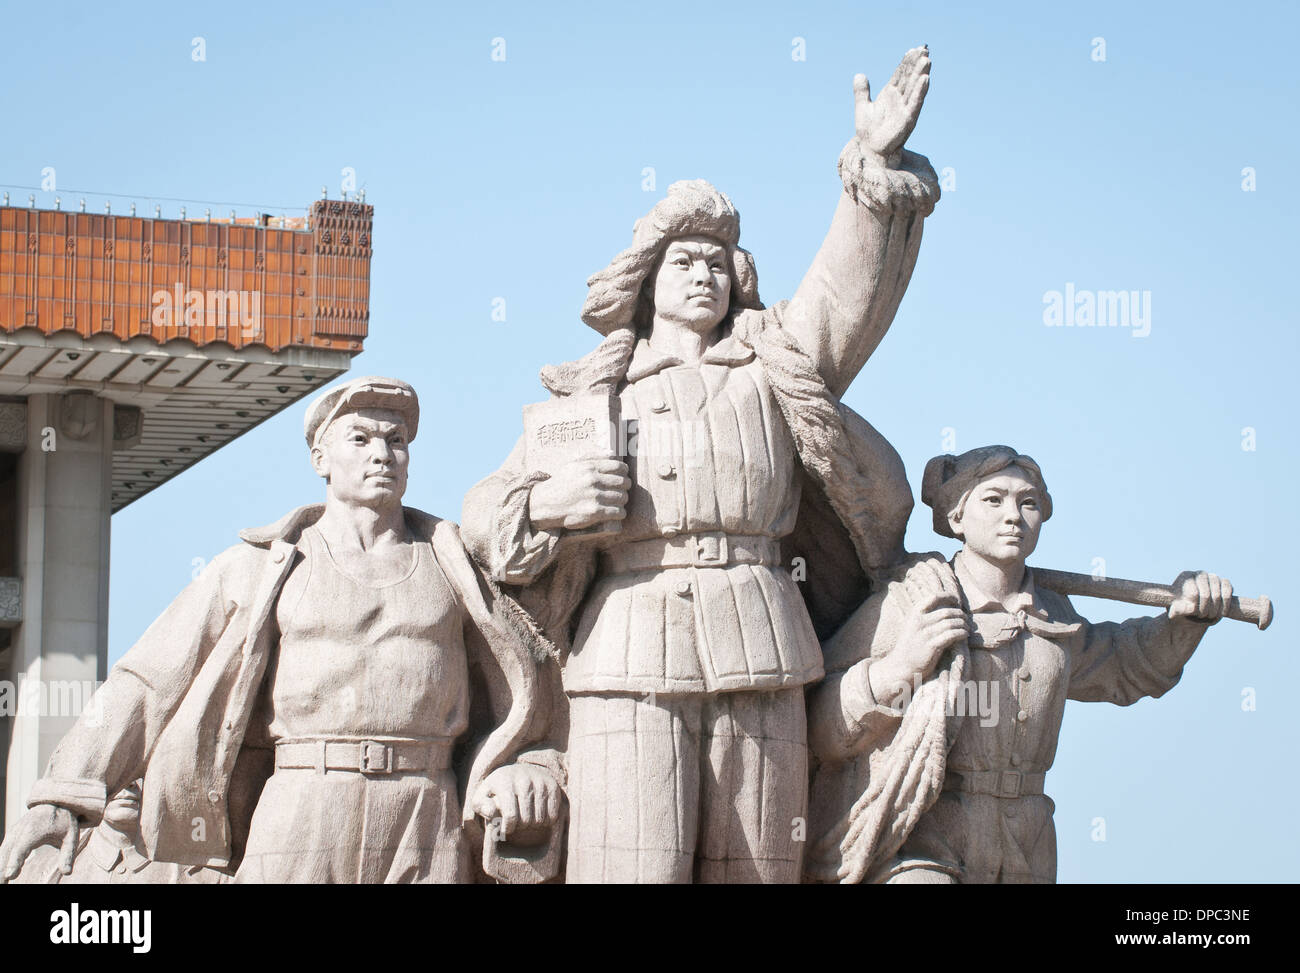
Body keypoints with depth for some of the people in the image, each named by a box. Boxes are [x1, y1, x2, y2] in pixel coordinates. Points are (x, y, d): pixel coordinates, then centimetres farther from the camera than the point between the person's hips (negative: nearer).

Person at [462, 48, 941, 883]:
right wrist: (546, 502, -5)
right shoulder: (587, 394, 17)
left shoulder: (770, 368, 17)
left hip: (760, 663, 2)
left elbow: (851, 287, 3)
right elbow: (486, 514, 17)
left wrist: (877, 165, -9)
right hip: (629, 666, -1)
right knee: (631, 867, -13)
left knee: (752, 871, 0)